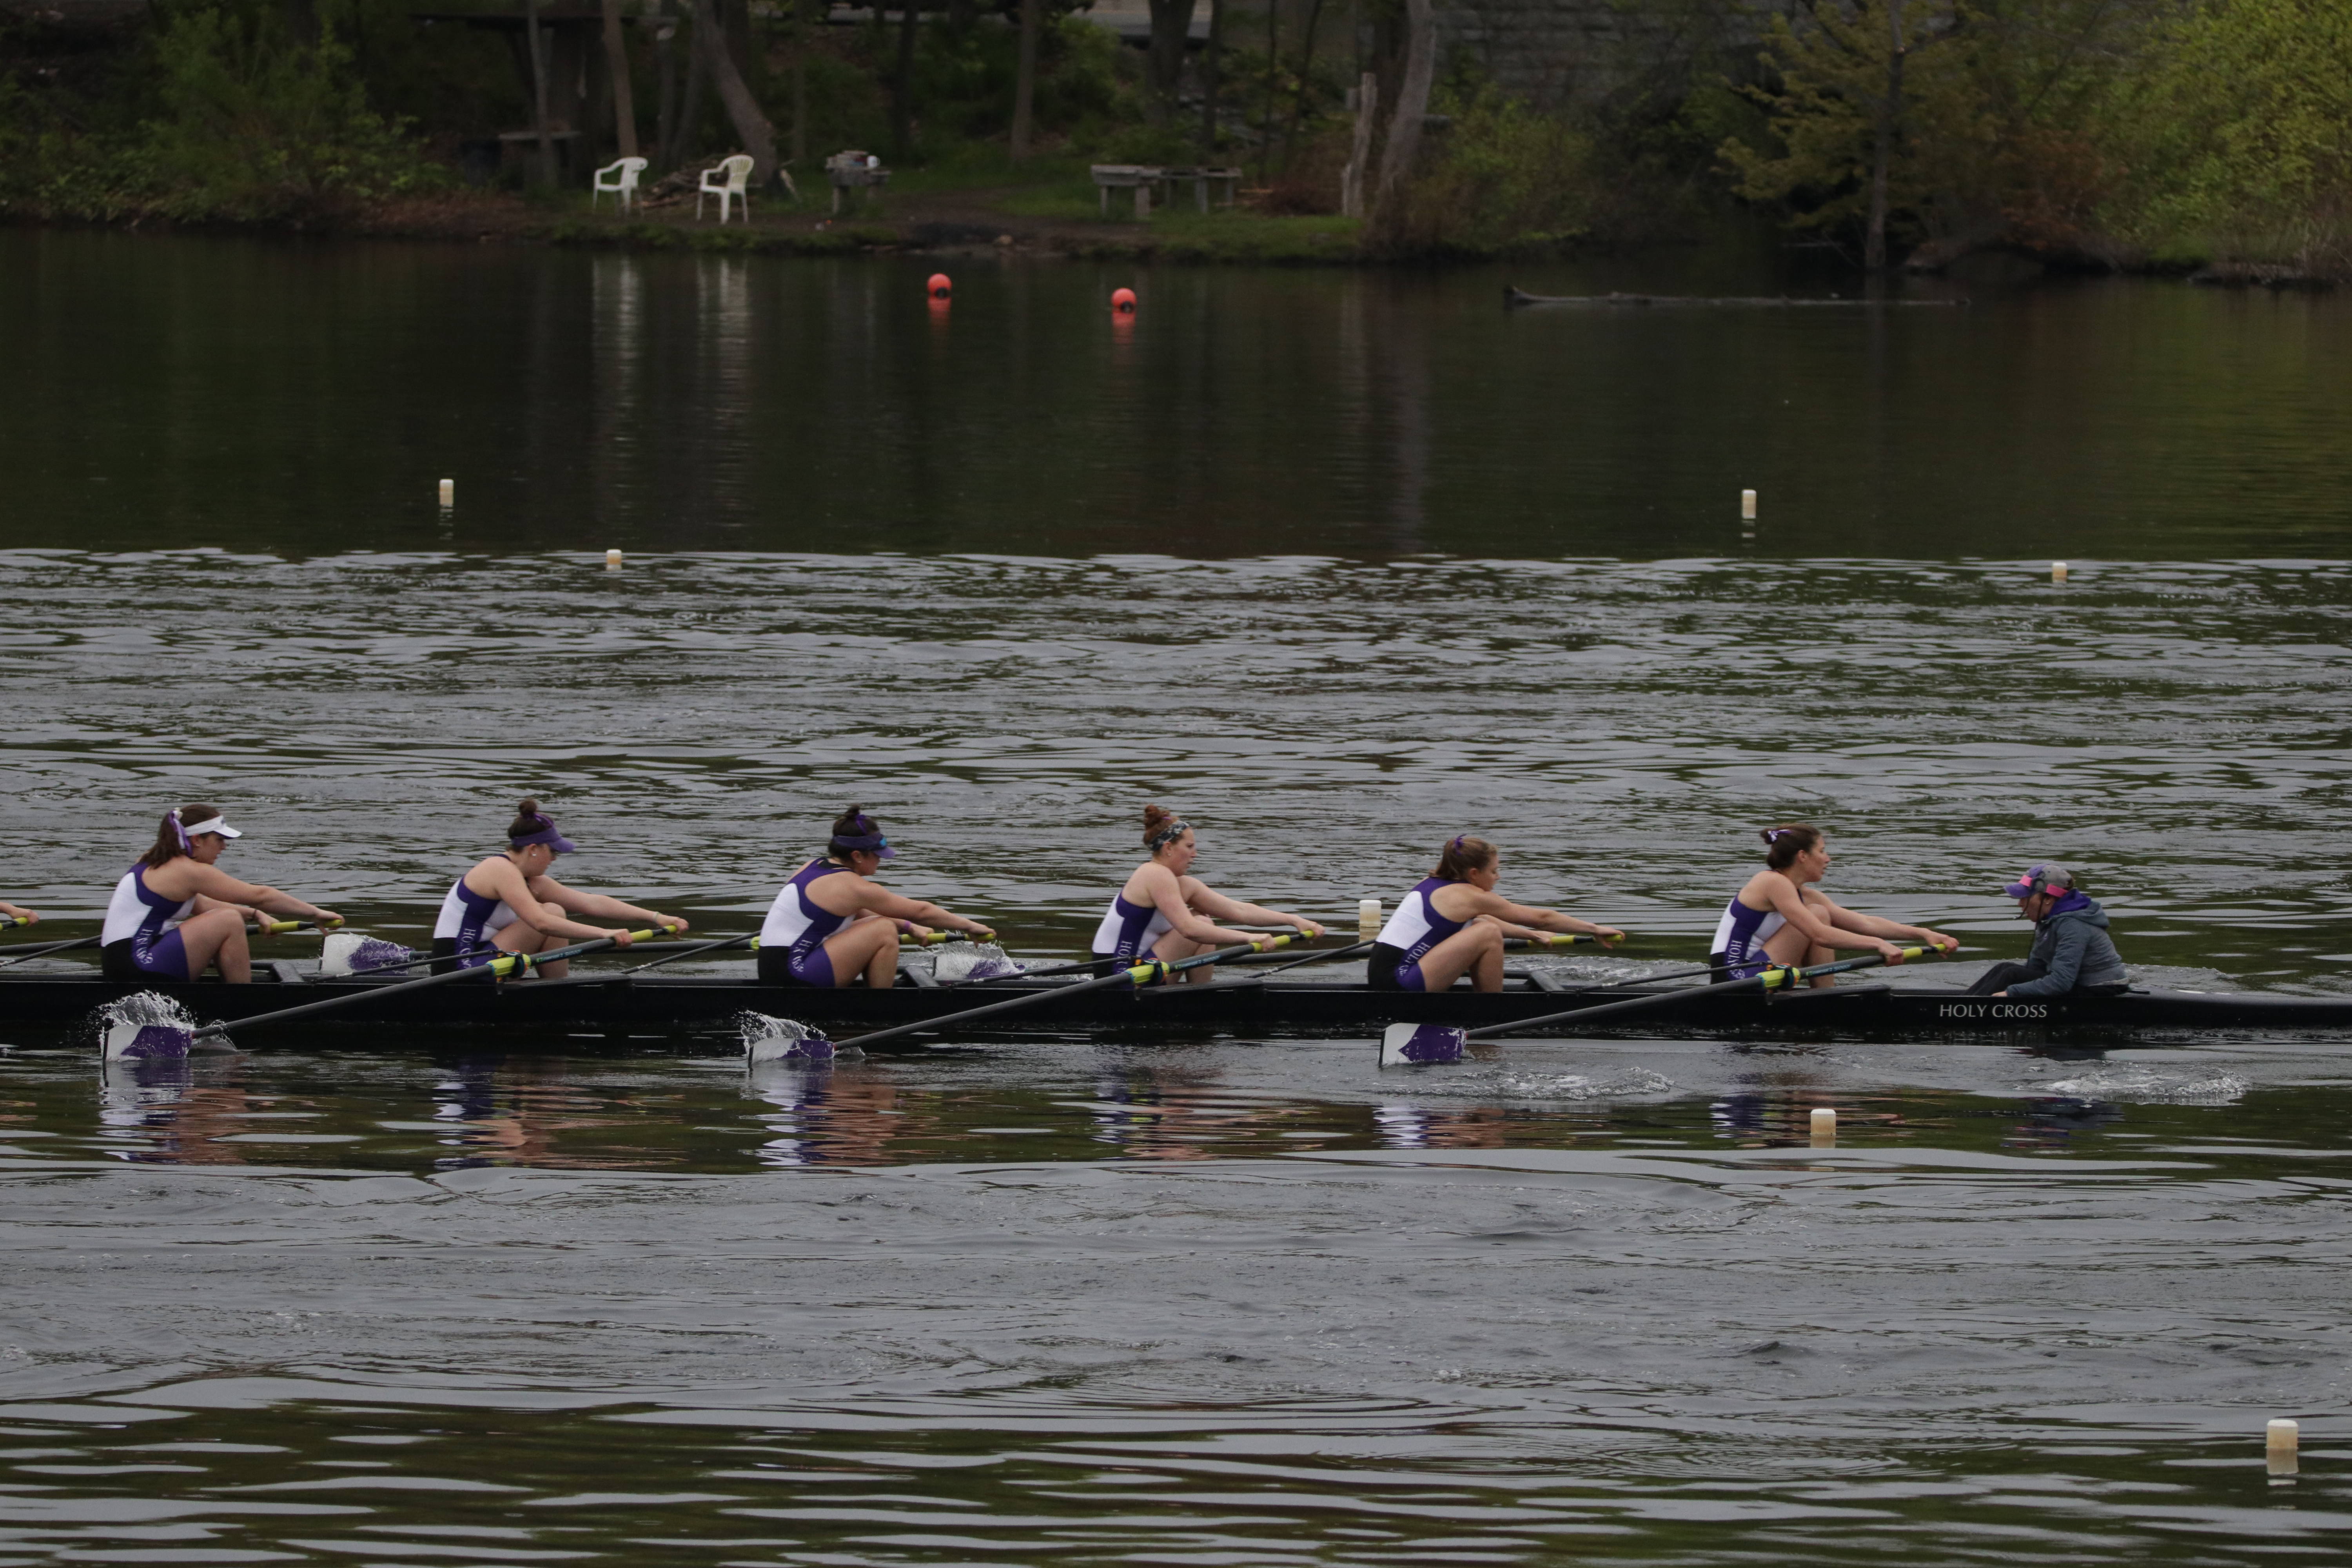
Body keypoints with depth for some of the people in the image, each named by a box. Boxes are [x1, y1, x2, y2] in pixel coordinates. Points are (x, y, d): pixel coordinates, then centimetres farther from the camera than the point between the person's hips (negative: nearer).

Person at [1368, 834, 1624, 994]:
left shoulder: (1431, 885, 17)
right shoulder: (1470, 896, -7)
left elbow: (1476, 923, 35)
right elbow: (1542, 918, 1)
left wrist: (1530, 934, 42)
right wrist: (1595, 930, 11)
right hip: (1399, 984, -9)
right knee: (1488, 934, -12)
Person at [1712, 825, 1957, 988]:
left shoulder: (1807, 897, 14)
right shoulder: (1773, 883, -13)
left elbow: (1865, 924, 10)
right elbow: (1819, 934, -23)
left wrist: (1923, 934, 2)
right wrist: (1878, 944, -25)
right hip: (1735, 979, -10)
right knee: (1818, 916, -12)